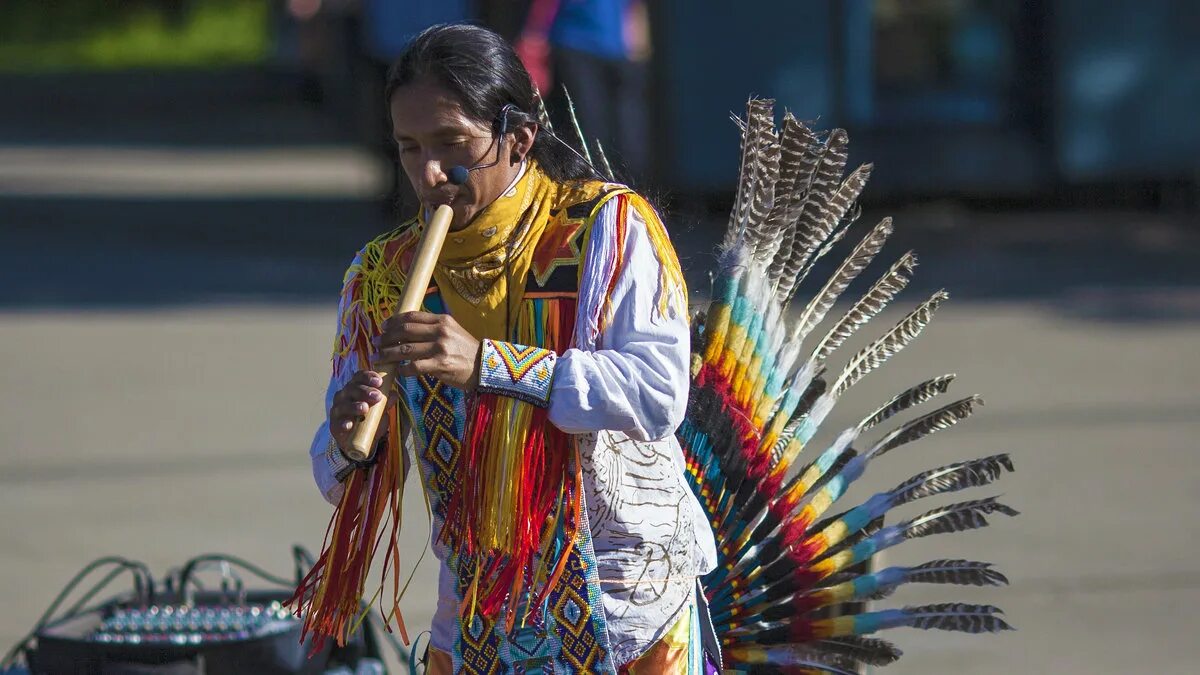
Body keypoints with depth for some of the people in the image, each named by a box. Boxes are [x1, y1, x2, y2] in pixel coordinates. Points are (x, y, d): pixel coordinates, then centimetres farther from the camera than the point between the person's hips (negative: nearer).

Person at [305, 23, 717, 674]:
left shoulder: (606, 228, -10)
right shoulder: (384, 273, 3)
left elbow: (658, 393, -23)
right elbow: (341, 483, 4)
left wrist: (489, 363, -31)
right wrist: (351, 444, -20)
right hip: (476, 615, 4)